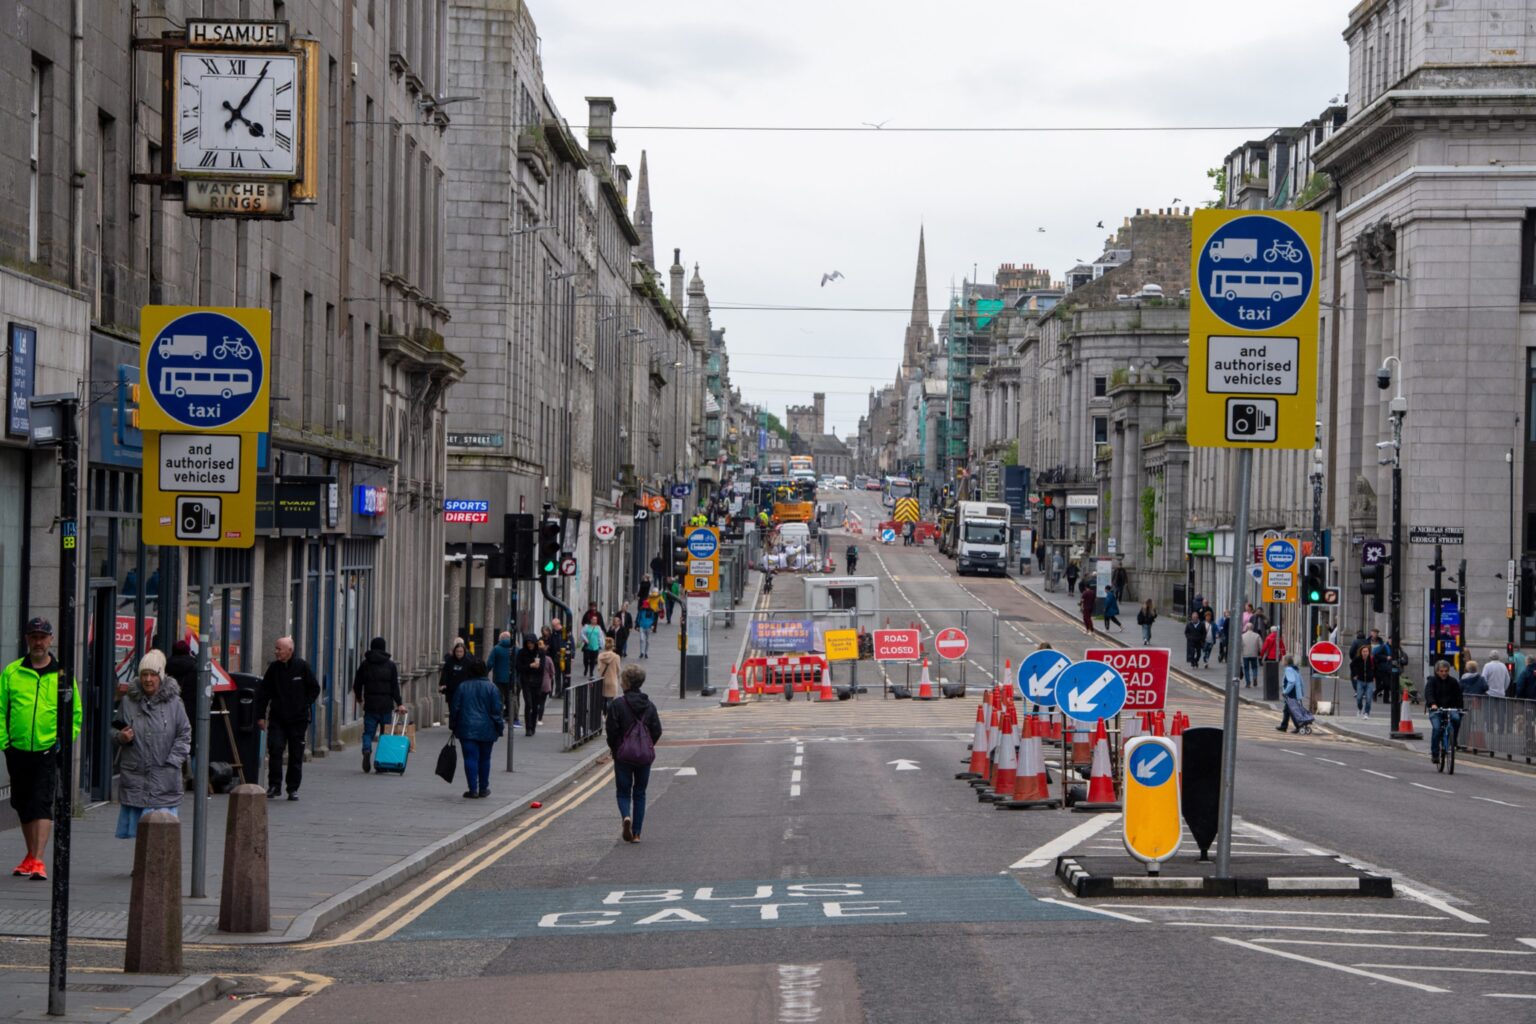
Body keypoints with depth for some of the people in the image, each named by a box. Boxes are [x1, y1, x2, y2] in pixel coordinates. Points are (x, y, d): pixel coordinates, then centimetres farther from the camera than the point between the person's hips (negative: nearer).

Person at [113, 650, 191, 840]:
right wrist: (120, 737, -7)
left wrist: (172, 761, -6)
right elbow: (114, 731, 16)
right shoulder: (128, 701, 5)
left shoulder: (173, 702, 0)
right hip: (135, 775, 2)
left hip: (164, 779, -2)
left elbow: (184, 735, 4)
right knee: (137, 829, 3)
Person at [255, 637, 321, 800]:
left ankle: (293, 788, 13)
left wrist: (305, 706, 0)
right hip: (277, 719, 1)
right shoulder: (273, 668, 2)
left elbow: (314, 688, 6)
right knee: (275, 750, -10)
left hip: (298, 719, -1)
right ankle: (274, 785, -2)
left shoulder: (302, 666, -4)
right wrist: (261, 715, 3)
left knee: (296, 755, 4)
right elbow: (263, 693, 7)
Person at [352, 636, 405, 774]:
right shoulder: (390, 665, 1)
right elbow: (395, 686, -4)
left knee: (368, 732, 4)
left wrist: (358, 697, 28)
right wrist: (399, 703, -2)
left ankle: (367, 750, -24)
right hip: (386, 705, 0)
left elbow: (357, 684, 10)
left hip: (370, 705, 0)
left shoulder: (365, 664, 4)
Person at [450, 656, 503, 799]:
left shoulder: (462, 687, -1)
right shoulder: (491, 687, -4)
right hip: (486, 730, 1)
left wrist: (453, 726, 13)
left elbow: (455, 709, 2)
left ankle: (473, 789, -7)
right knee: (484, 759, 12)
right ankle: (483, 789, 19)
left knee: (470, 758, -2)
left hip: (467, 729, -1)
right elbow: (496, 710, -5)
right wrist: (500, 726, 3)